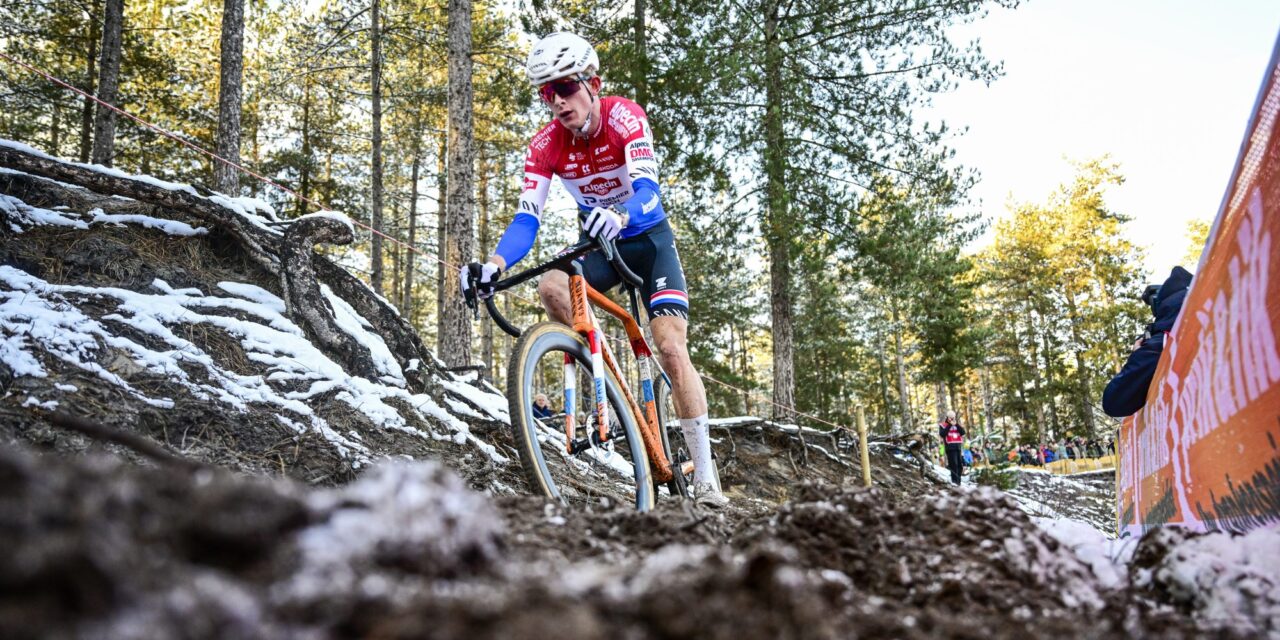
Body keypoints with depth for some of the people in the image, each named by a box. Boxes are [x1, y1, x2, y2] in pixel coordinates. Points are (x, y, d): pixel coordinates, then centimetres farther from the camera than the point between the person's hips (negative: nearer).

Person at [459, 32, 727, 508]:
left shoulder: (624, 117, -24)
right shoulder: (546, 144, -15)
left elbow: (648, 188, -38)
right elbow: (527, 217, -24)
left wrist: (619, 216, -62)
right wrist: (494, 265, -43)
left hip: (647, 238, -3)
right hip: (597, 243, 3)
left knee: (672, 349, -16)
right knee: (550, 288, -31)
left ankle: (705, 475, -8)